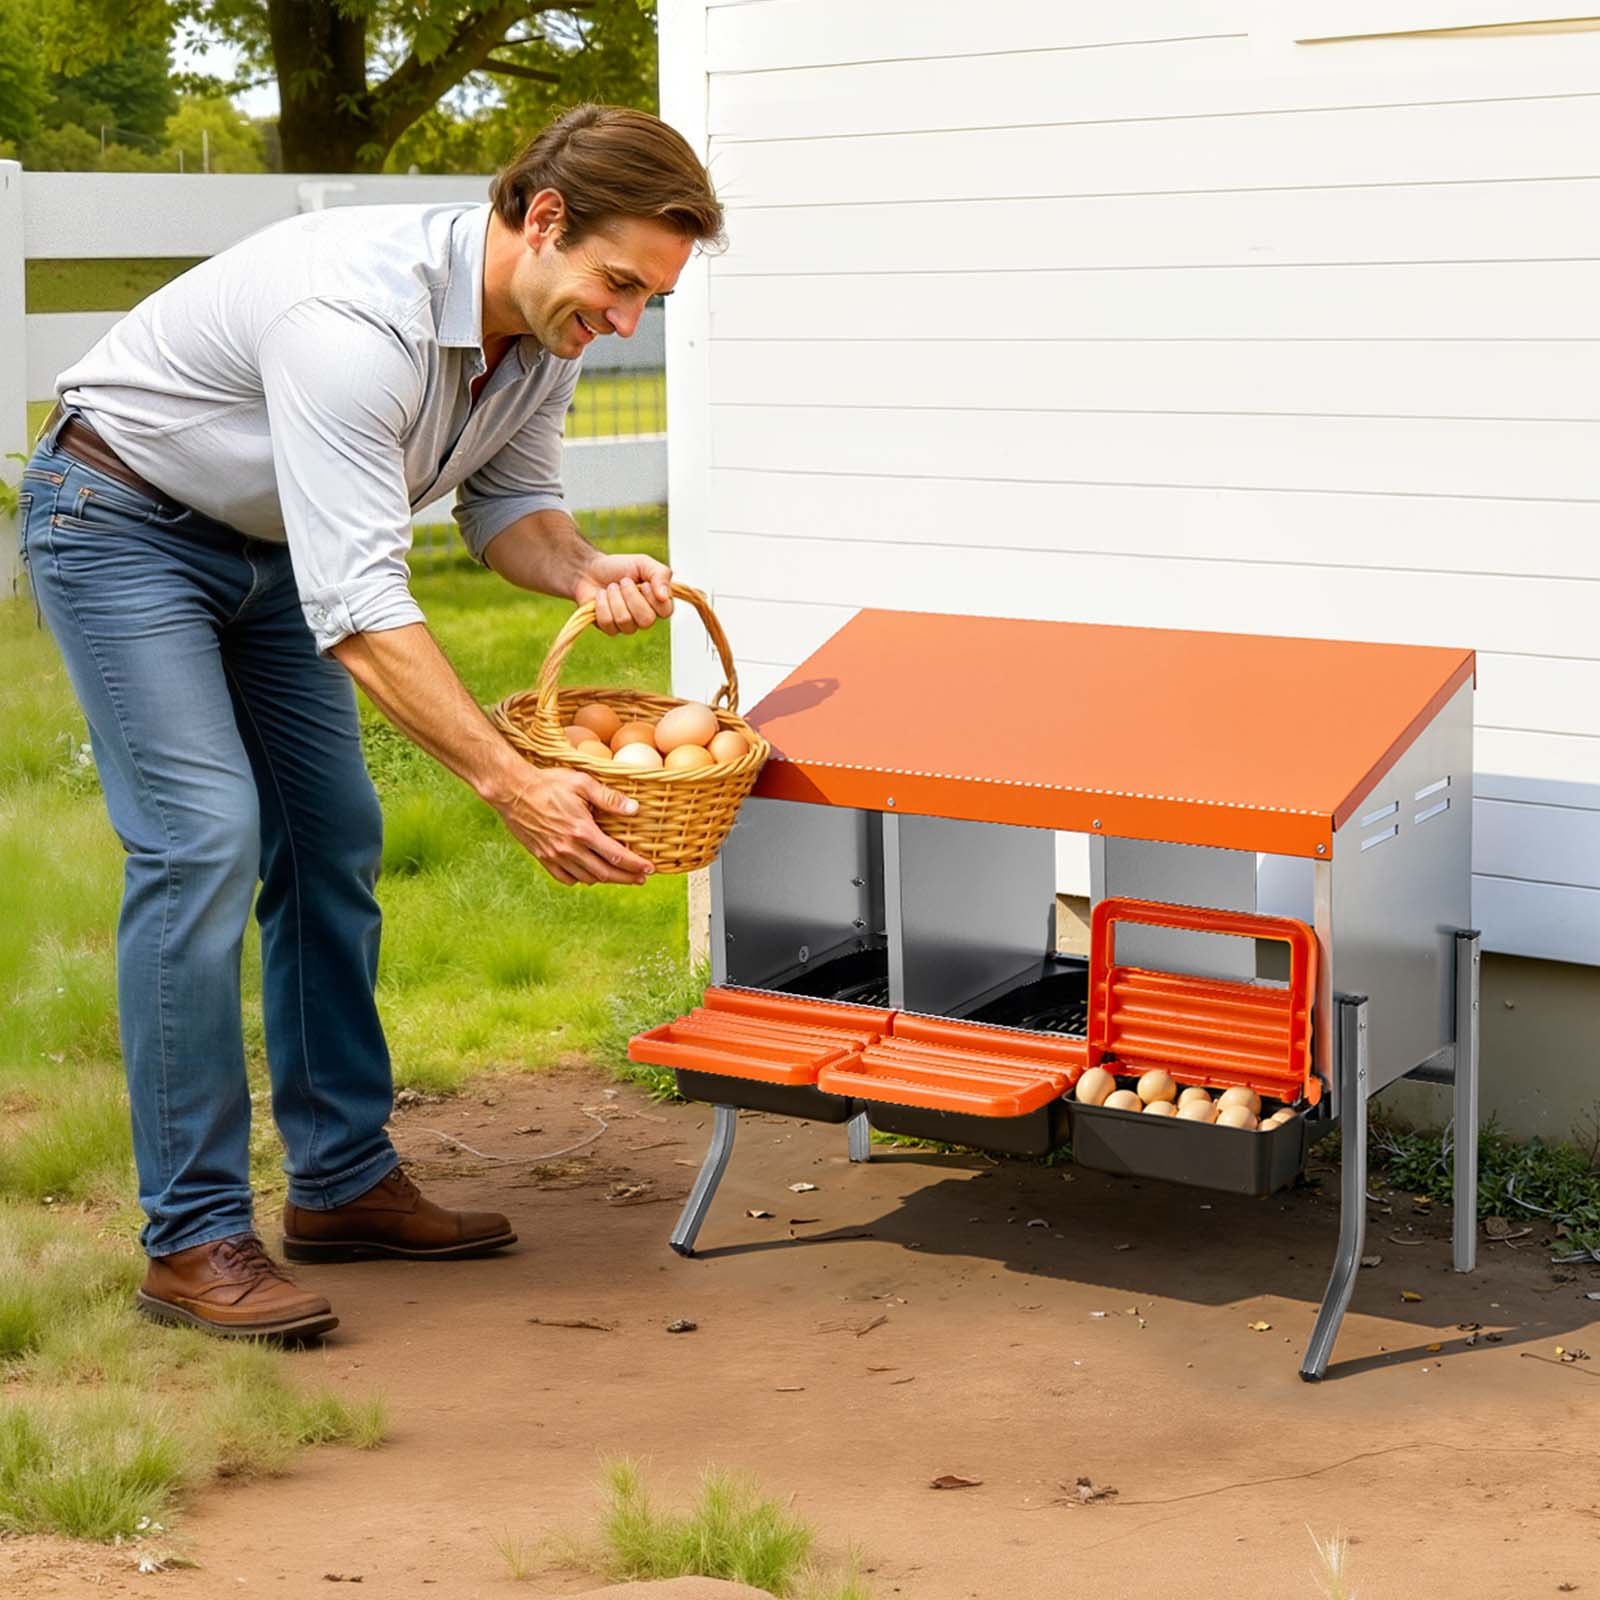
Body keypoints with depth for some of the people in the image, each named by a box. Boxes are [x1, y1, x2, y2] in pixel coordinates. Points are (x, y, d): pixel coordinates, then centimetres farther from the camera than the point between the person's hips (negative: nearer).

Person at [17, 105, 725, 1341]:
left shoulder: (548, 327, -11)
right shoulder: (358, 315, -38)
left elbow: (507, 500, 3)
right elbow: (357, 605, -41)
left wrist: (586, 573, -20)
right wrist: (513, 784, -44)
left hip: (268, 542, 9)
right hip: (120, 522, -9)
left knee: (331, 841, 7)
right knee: (202, 837, -18)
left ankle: (342, 1182, 17)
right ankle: (193, 1241, -13)